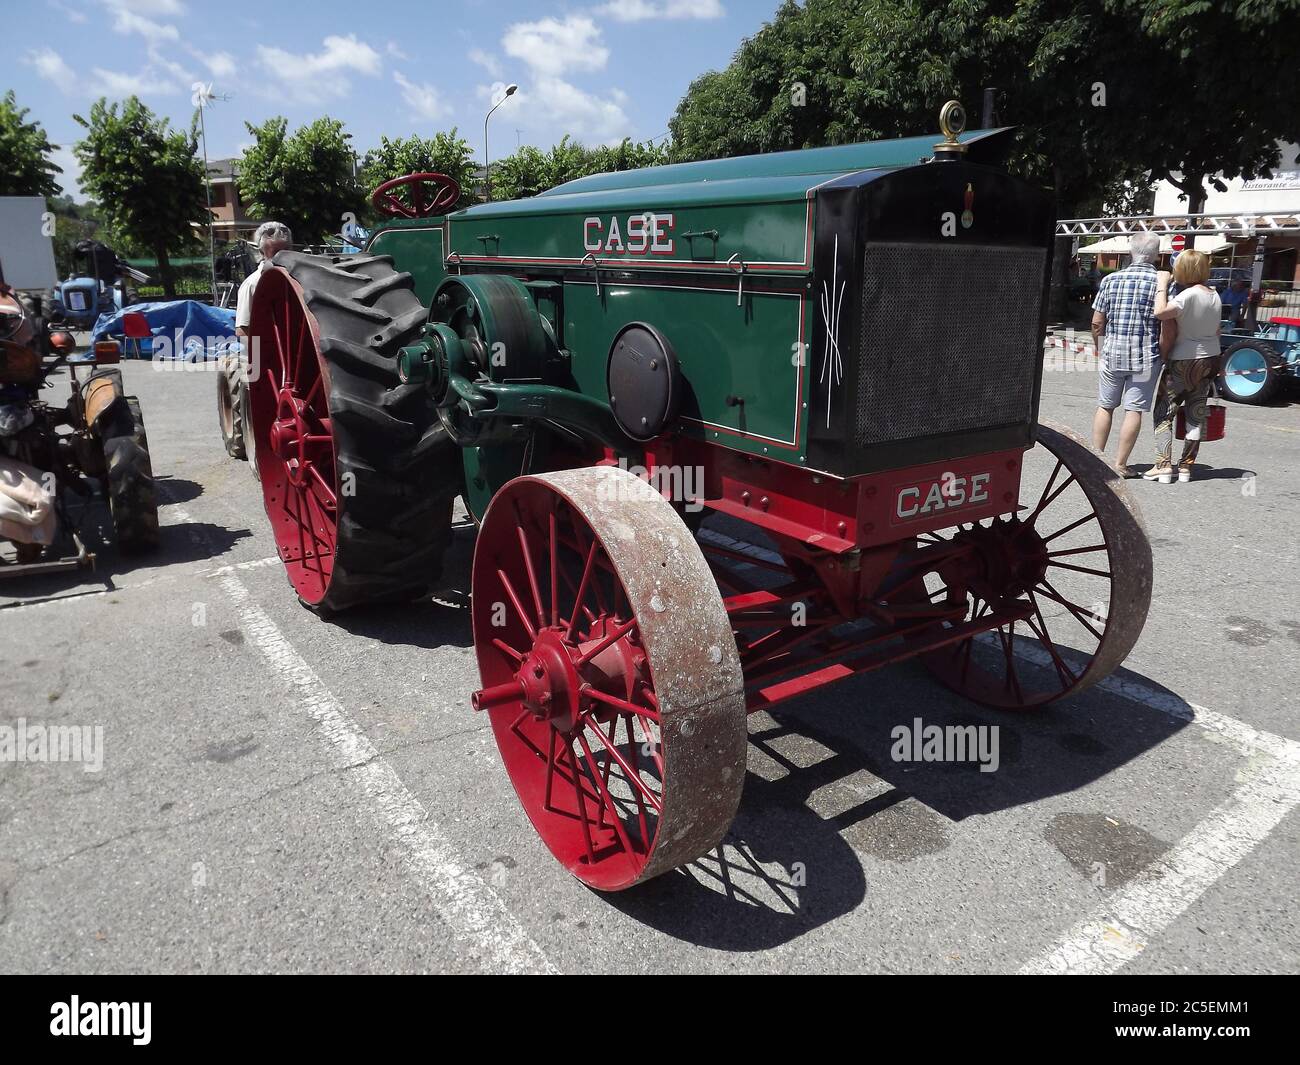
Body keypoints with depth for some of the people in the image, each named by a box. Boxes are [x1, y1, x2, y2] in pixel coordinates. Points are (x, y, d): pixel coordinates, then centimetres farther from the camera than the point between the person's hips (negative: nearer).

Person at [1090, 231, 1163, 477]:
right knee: (1134, 410, 3)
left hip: (1111, 353, 2)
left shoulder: (1110, 279, 1)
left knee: (1105, 406, 13)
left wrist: (1099, 347, 16)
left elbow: (1097, 322, 1)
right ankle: (1120, 464, 4)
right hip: (1145, 356, -2)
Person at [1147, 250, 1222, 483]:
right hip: (1209, 360, 8)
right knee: (1196, 415, 10)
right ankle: (1186, 466, 15)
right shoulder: (1215, 296, 7)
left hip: (1183, 361, -8)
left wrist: (1162, 285, -20)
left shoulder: (1189, 295, -19)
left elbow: (1161, 313, -35)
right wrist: (1214, 364, 23)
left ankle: (1163, 466, -8)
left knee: (1163, 413, 0)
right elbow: (1216, 331, 14)